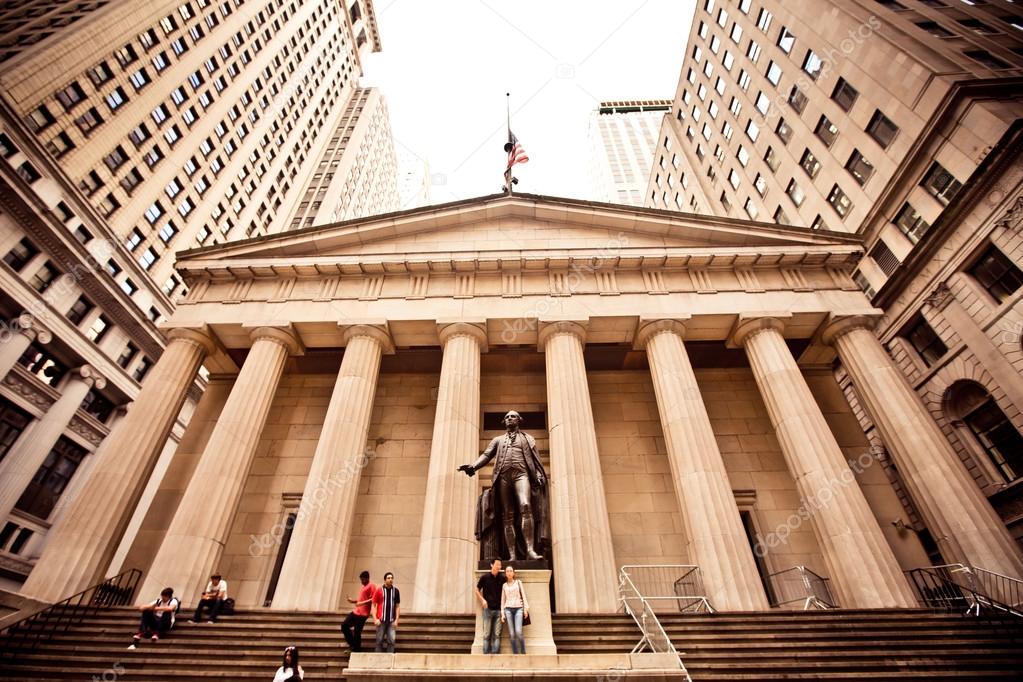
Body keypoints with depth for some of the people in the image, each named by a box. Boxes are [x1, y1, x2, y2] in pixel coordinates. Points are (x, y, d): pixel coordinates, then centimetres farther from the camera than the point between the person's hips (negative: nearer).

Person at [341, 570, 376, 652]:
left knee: (357, 632, -5)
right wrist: (353, 601, 13)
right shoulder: (363, 587, 21)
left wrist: (363, 603, -25)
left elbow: (373, 599, -18)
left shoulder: (371, 586, -9)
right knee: (344, 625, 9)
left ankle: (356, 650, 12)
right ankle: (352, 645, 21)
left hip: (362, 614, -10)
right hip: (355, 611, 10)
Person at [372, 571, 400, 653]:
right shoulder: (379, 590, -1)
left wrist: (396, 620, 1)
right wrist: (375, 619, -7)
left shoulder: (396, 591, 5)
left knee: (391, 640, -2)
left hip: (392, 621, 2)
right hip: (381, 620, -2)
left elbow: (397, 606, 8)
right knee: (379, 640, 3)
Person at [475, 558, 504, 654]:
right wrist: (483, 600, -7)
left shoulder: (502, 578, 3)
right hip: (488, 609, -2)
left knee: (497, 634, 2)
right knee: (487, 634, 2)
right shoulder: (485, 577, -2)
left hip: (498, 609, 2)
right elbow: (477, 590, 7)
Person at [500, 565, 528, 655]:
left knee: (518, 632, -17)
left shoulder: (518, 582, 11)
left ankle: (523, 653, -2)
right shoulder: (504, 585, 13)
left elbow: (523, 595, 6)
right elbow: (503, 600, 13)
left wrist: (526, 608, -4)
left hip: (518, 608, -2)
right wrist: (502, 613, 5)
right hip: (508, 609, 2)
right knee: (512, 634, -5)